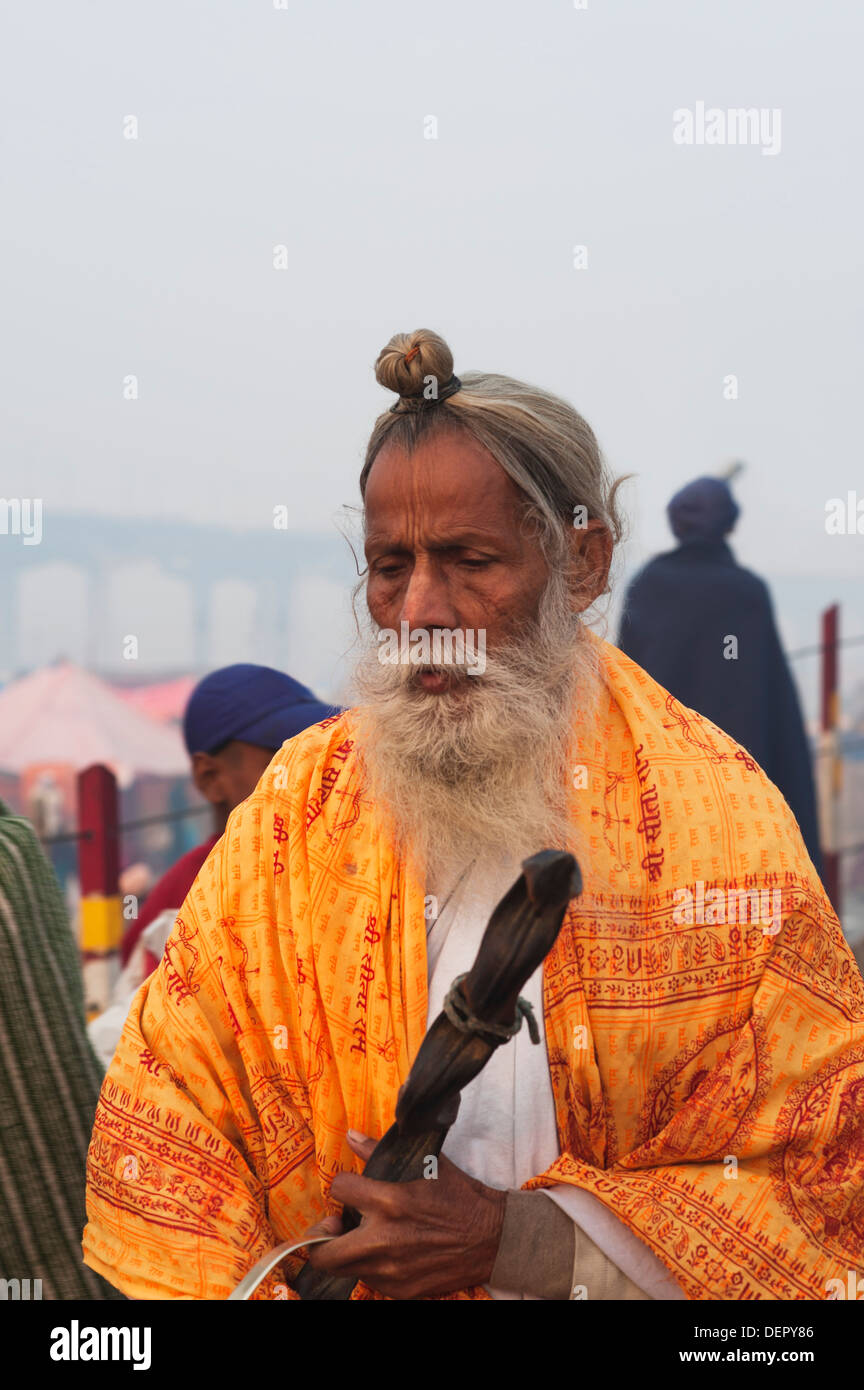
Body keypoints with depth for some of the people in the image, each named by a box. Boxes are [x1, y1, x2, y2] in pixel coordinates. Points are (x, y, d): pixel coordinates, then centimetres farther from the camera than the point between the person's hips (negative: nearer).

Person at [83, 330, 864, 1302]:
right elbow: (165, 1129, 5)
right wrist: (237, 1281, -13)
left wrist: (509, 1241, -14)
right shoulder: (298, 811, 1)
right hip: (338, 1279, 2)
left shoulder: (714, 813, -6)